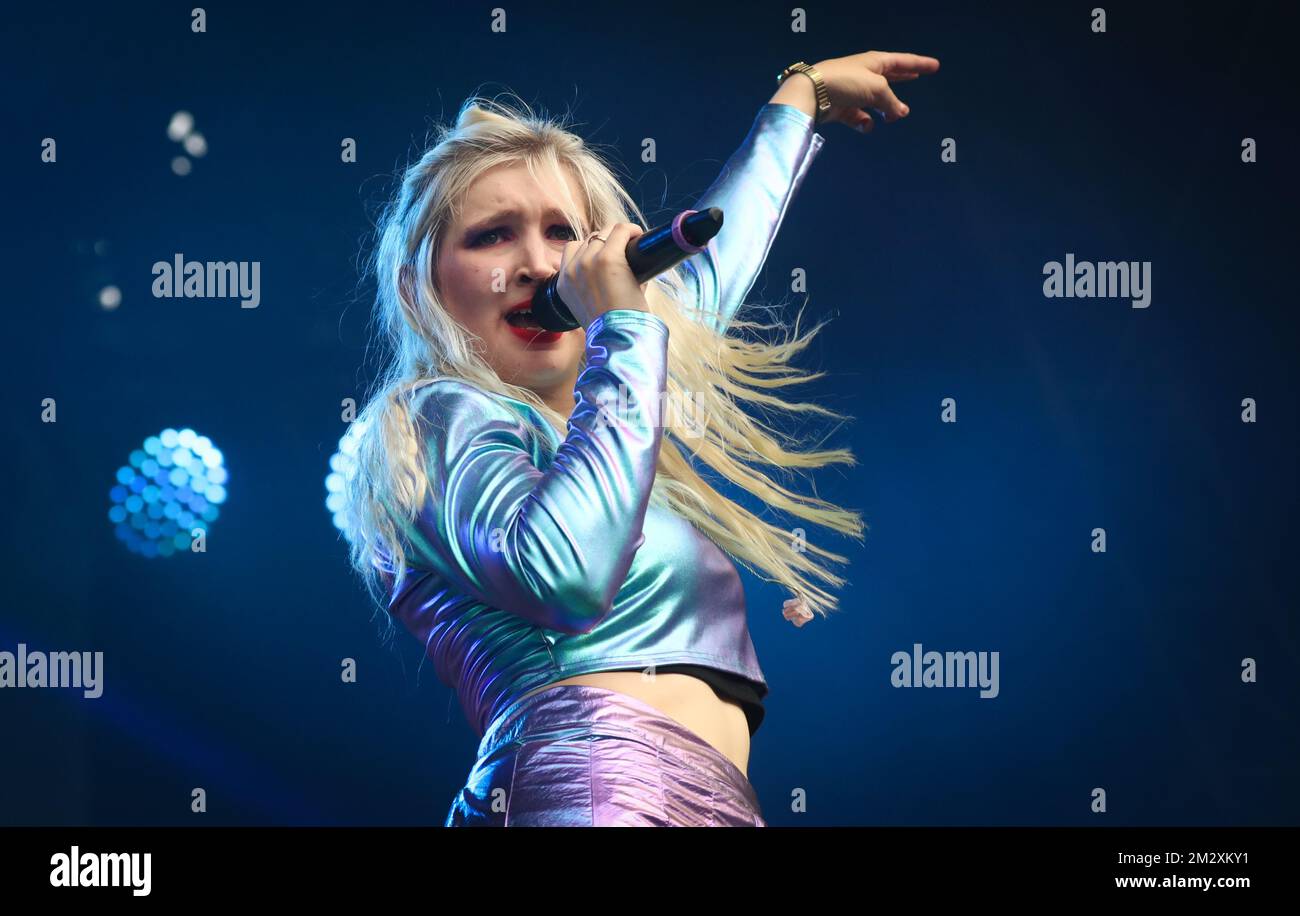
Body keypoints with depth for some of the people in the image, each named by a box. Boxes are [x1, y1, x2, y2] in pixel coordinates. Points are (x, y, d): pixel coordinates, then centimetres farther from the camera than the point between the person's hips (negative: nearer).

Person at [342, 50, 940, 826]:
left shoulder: (579, 417, 24)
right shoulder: (445, 414, 0)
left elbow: (712, 260, 41)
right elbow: (564, 577, -22)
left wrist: (804, 91, 54)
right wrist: (623, 327, -11)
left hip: (709, 801, 8)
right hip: (603, 791, -8)